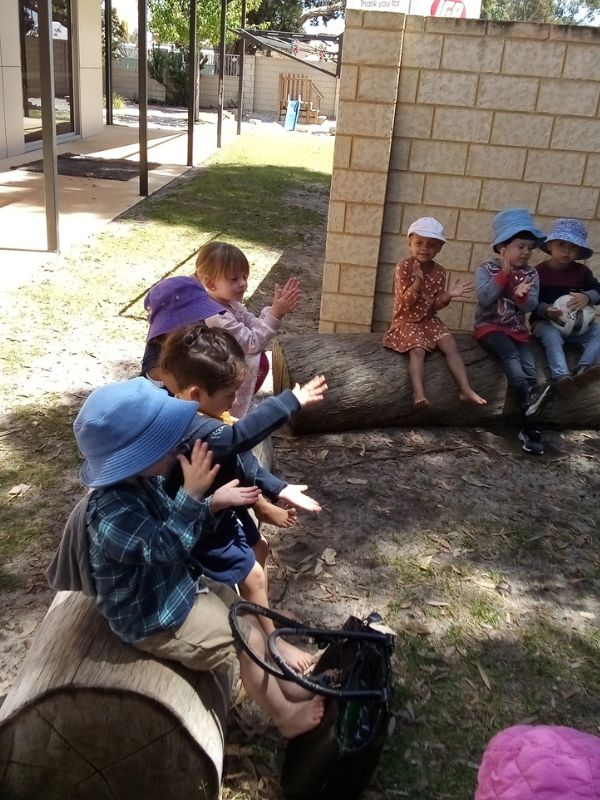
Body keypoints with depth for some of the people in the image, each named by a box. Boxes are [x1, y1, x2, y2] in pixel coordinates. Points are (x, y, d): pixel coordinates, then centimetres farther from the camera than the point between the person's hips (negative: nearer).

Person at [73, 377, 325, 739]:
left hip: (176, 586, 9)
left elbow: (178, 531, 3)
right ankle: (286, 717, 17)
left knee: (247, 614, 15)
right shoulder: (112, 515, -35)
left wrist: (214, 504, -13)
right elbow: (167, 546, -35)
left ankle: (283, 685, 35)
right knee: (250, 639, -5)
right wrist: (193, 494, -42)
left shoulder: (141, 481, -6)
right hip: (155, 618, -9)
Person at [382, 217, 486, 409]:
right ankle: (419, 394, -36)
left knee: (450, 345, -13)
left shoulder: (439, 272, 1)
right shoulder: (403, 267, -12)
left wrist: (448, 294, -17)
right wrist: (418, 281, -31)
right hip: (407, 321, -5)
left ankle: (465, 389, -13)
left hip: (429, 320, 5)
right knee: (418, 349, -28)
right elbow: (406, 301, -18)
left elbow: (436, 304, 2)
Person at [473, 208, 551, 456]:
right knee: (509, 353, -32)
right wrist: (504, 273, -18)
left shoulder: (531, 274, 6)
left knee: (528, 365, -15)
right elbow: (484, 298, -20)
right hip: (489, 326, -3)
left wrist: (522, 295, -26)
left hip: (517, 329, 4)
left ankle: (528, 425, -16)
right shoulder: (486, 269, -5)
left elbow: (530, 306, -3)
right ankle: (529, 396, -49)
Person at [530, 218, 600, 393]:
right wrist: (545, 311, -30)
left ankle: (583, 368, -37)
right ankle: (562, 377, -53)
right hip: (545, 322, -4)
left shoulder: (582, 272, 4)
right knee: (551, 336, -36)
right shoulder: (538, 272, -7)